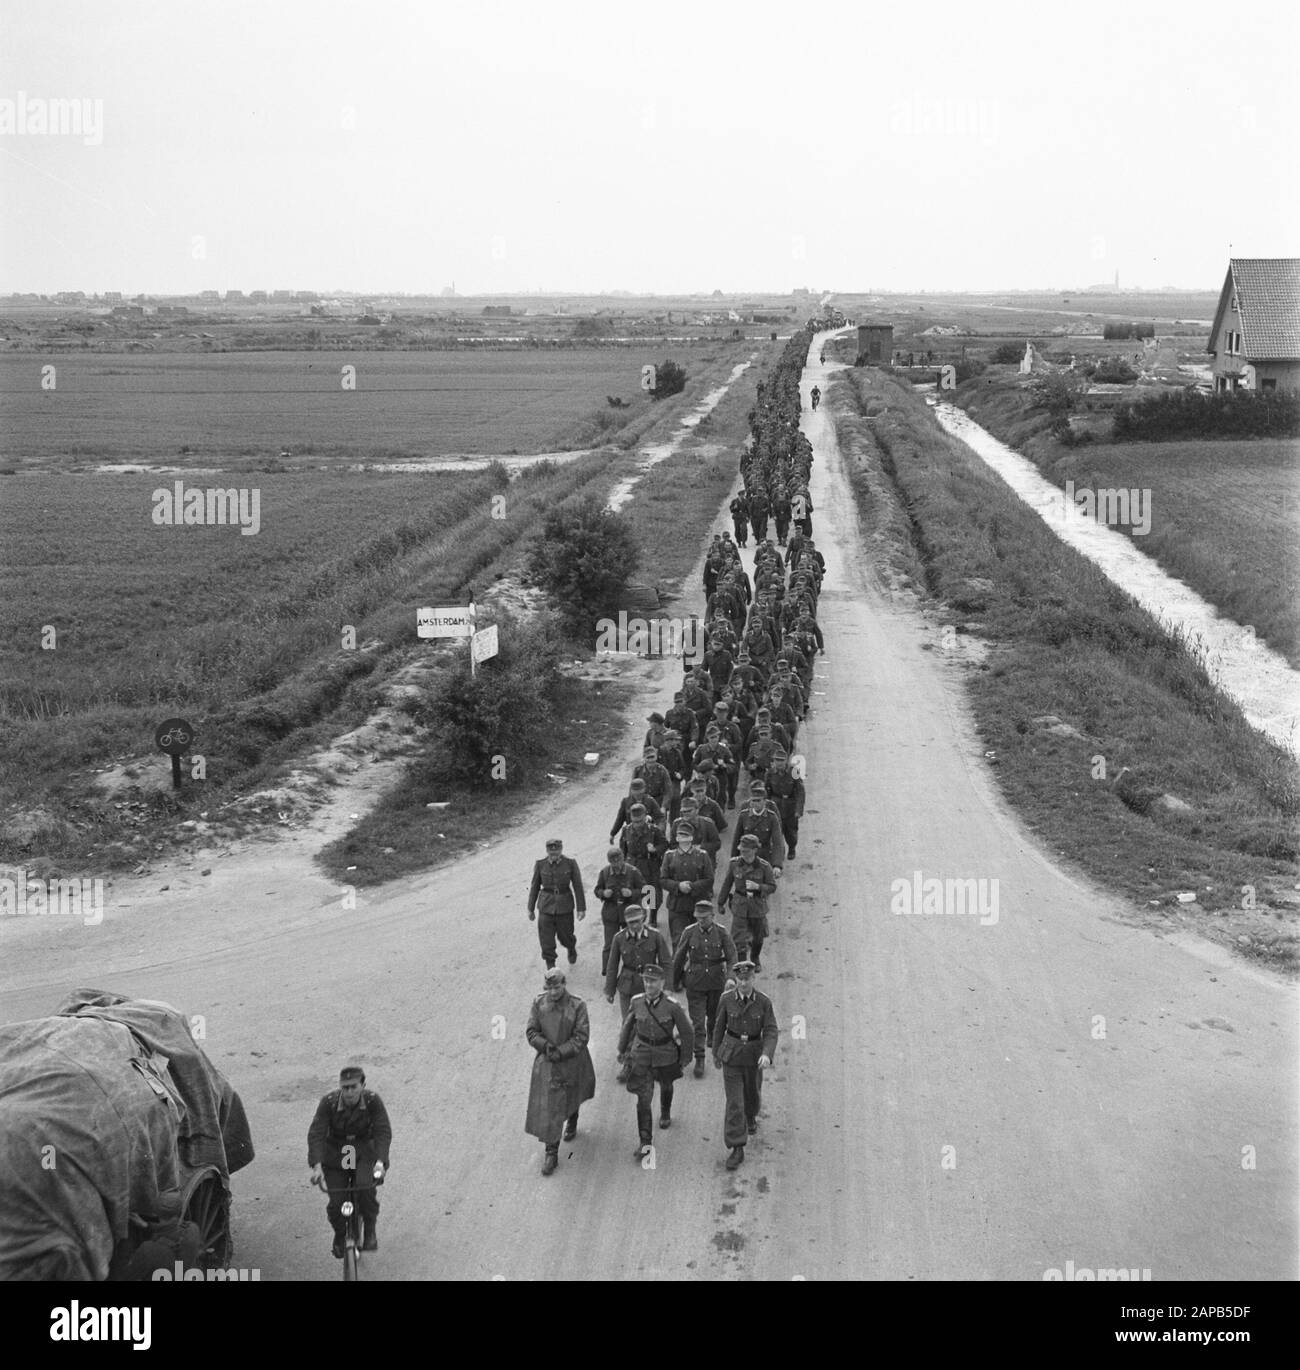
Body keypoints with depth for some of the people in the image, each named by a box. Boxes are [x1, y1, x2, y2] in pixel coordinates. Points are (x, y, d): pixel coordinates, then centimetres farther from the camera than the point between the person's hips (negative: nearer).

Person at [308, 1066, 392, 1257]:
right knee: (336, 1204, -9)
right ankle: (340, 1235, 25)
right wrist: (317, 1166, -37)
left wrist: (380, 1162, -39)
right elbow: (316, 1134, -24)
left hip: (364, 1151, -1)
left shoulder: (373, 1101, -19)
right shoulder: (328, 1102, -19)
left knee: (366, 1188, -28)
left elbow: (383, 1132, -24)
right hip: (335, 1153, 1)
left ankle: (370, 1229, 0)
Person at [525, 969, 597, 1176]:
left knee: (572, 1097, 24)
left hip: (572, 1062, -1)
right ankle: (551, 1154, 9)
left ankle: (572, 1124, 57)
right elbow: (531, 1032, -5)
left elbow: (582, 1037, -18)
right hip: (546, 1063, 1)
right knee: (547, 1107, 0)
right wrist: (545, 1046, -21)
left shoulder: (577, 1006, -19)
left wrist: (560, 1052, -23)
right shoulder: (538, 1003, -11)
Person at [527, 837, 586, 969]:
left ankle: (571, 947, 49)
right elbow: (535, 887, 3)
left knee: (565, 936, 13)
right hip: (546, 906, 1)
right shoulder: (540, 864, -7)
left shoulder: (570, 863, -10)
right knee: (546, 938, -3)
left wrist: (581, 908, -4)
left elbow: (578, 886, -5)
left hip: (564, 905, 0)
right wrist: (530, 909, 8)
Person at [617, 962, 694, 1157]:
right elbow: (628, 1026, 4)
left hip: (666, 1055, 0)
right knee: (644, 1098, -8)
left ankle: (665, 1114, 59)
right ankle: (644, 1141, 1)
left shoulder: (672, 1006, -23)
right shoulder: (636, 1002, -15)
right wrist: (622, 1049, 13)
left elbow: (687, 1032, -9)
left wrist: (684, 1056, 2)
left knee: (666, 1086, 27)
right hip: (642, 1055, 0)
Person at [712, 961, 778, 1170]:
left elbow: (770, 1032, -15)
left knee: (752, 1093, 23)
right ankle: (736, 1150, -1)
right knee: (734, 1102, -7)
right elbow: (719, 1027, 1)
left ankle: (751, 1116, 59)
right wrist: (716, 1054, 10)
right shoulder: (726, 1000, -12)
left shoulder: (764, 1002, -14)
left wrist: (767, 1054, -32)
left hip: (754, 1054, 1)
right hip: (731, 1053, -1)